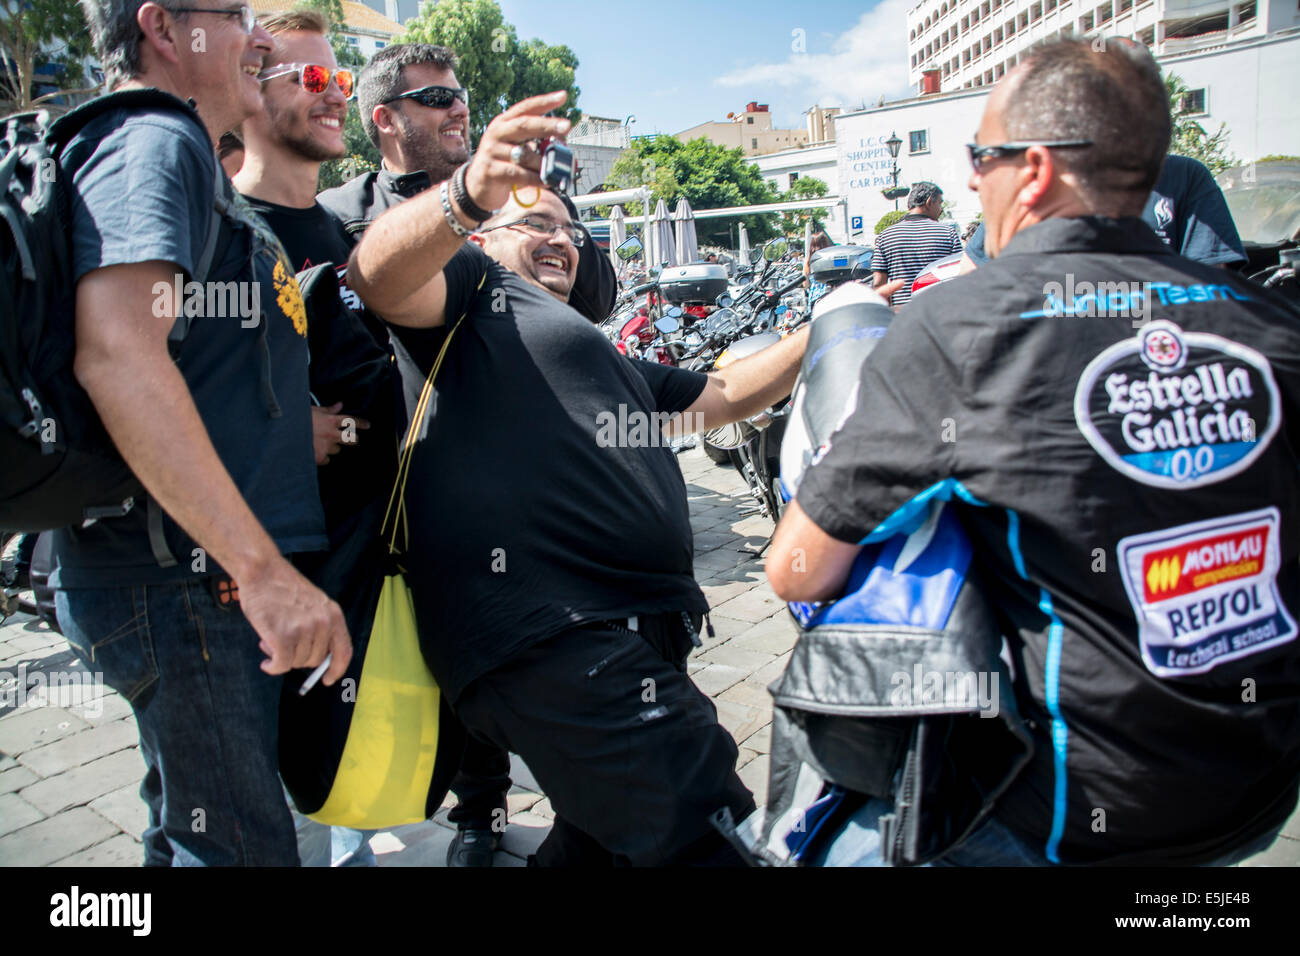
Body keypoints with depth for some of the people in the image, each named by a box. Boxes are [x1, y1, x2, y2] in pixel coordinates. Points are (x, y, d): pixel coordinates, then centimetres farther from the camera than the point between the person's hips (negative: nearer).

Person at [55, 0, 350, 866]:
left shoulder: (177, 150, 22)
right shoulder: (155, 143, -10)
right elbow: (116, 353, -27)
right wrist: (263, 568, -31)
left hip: (200, 572, 10)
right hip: (184, 576, -10)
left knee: (191, 834, 23)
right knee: (245, 848, 0)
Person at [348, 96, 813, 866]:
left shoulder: (607, 361, 35)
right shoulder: (475, 286, 10)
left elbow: (727, 395, 36)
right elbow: (378, 274, -11)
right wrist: (470, 194, -31)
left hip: (637, 638, 10)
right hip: (554, 634, -10)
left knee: (601, 845, 22)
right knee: (716, 843, -14)